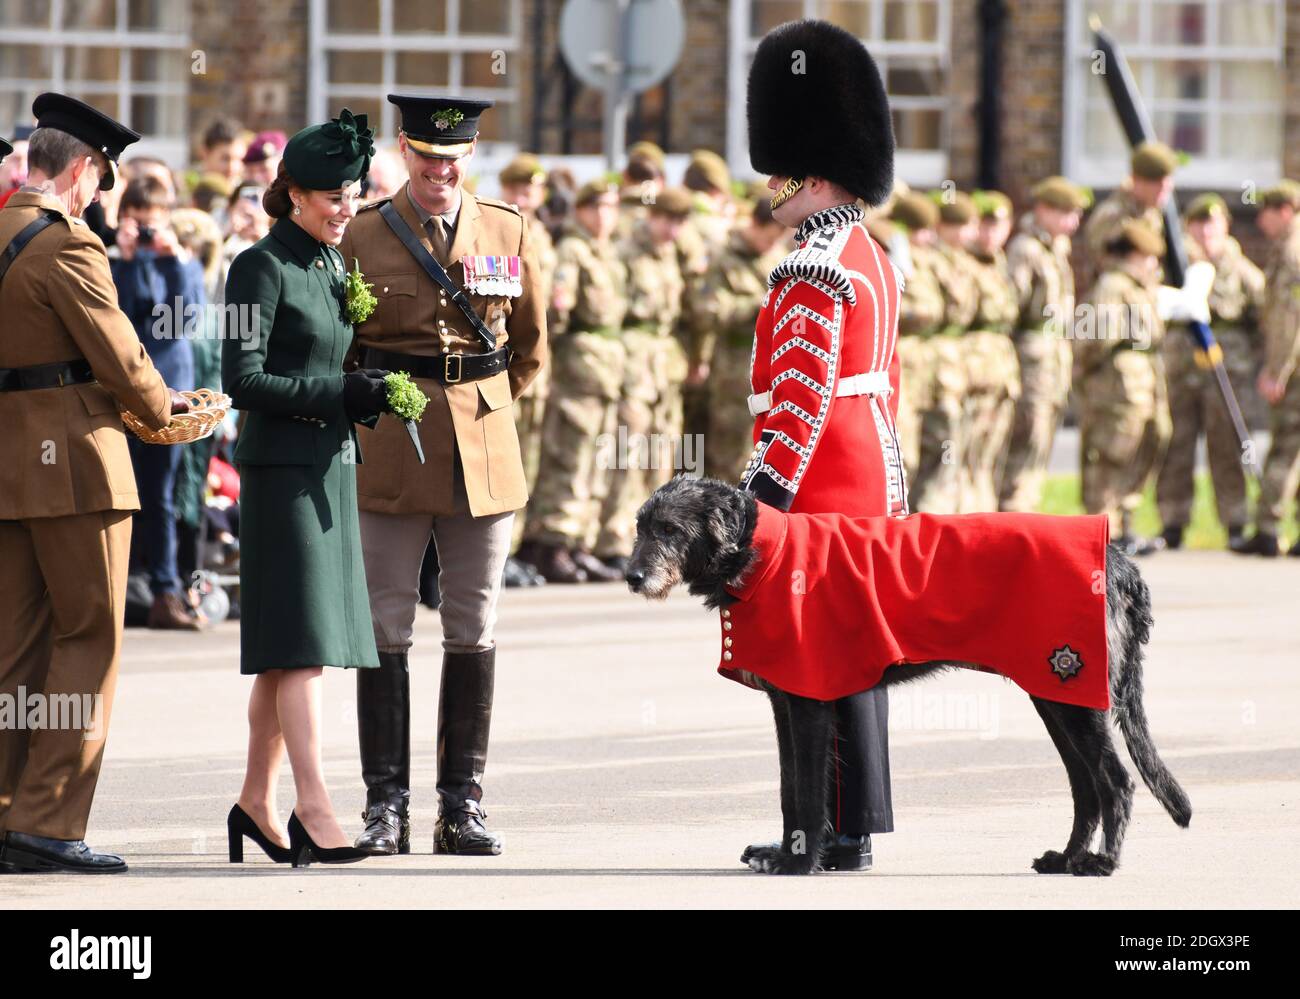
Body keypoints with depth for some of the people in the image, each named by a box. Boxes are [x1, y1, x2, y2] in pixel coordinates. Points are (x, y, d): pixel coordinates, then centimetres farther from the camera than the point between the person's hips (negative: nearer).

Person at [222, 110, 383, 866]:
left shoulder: (334, 267, 15)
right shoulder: (263, 266, -9)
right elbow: (244, 380, -15)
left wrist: (370, 397, 2)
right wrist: (341, 392, -20)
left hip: (332, 464, 8)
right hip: (282, 467, -8)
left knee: (286, 648, 10)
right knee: (302, 641, -11)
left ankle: (257, 801, 16)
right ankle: (313, 807, -14)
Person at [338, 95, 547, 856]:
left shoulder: (509, 233, 6)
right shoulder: (364, 236, 1)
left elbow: (532, 346, 18)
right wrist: (375, 412, 8)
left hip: (485, 453, 2)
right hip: (393, 453, -2)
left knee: (475, 631, 3)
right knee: (386, 629, -2)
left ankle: (464, 801, 9)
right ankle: (387, 802, 2)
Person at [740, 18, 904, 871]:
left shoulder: (814, 267, -15)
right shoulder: (873, 257, 16)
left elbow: (802, 394, -21)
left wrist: (763, 495, -22)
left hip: (823, 483, -10)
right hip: (873, 477, 10)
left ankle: (840, 833, -7)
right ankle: (855, 824, 15)